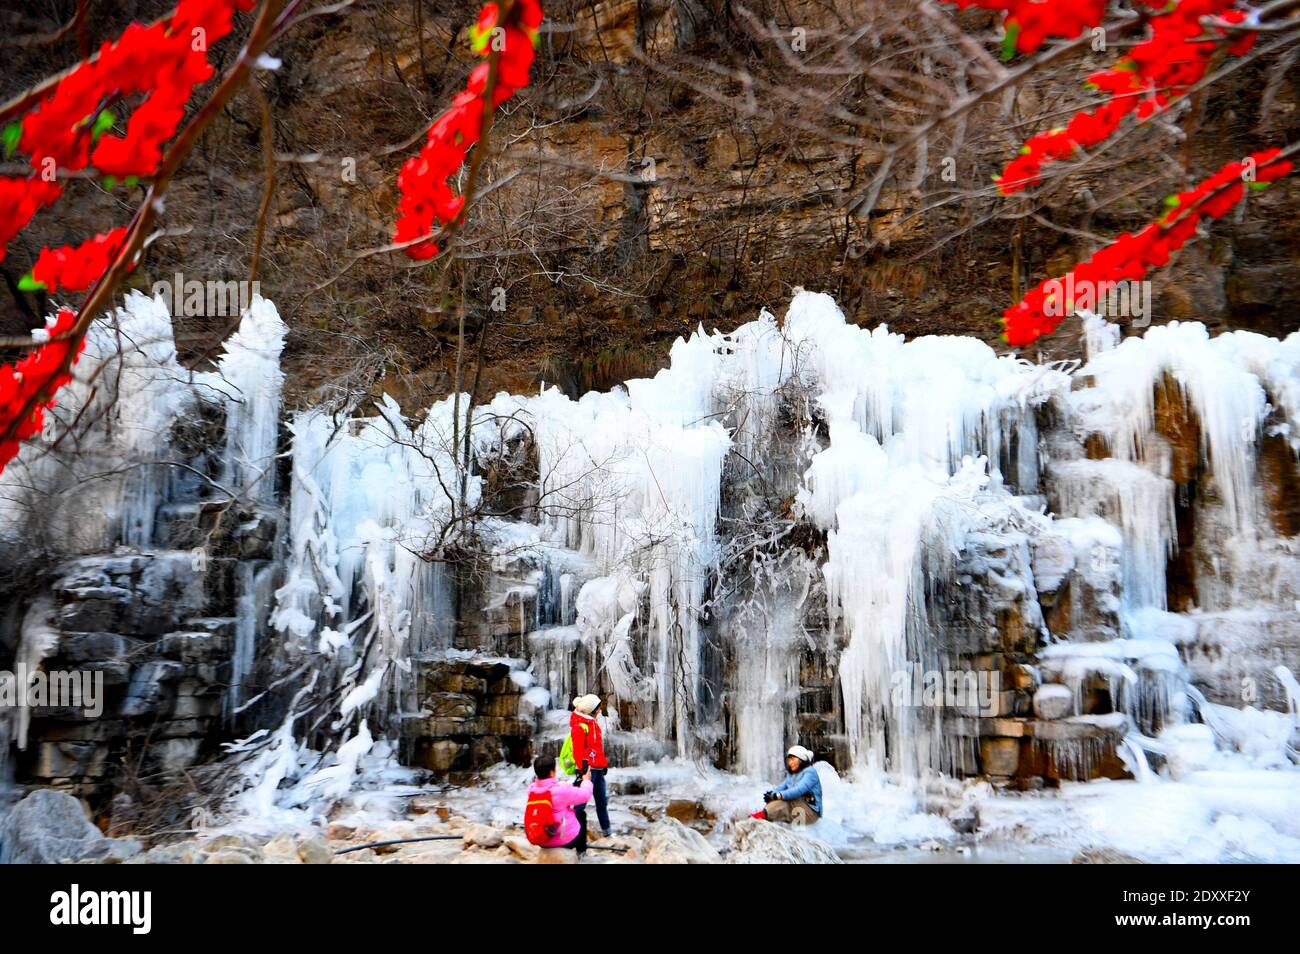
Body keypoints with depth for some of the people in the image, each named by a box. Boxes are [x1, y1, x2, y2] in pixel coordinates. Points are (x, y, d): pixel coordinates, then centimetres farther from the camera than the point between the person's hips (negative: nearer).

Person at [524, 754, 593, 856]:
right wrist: (586, 780, 10)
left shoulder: (532, 790, -8)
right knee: (581, 814, 25)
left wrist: (571, 785, 19)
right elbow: (585, 794, -10)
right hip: (566, 840, -5)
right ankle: (581, 850, 36)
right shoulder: (562, 789, -24)